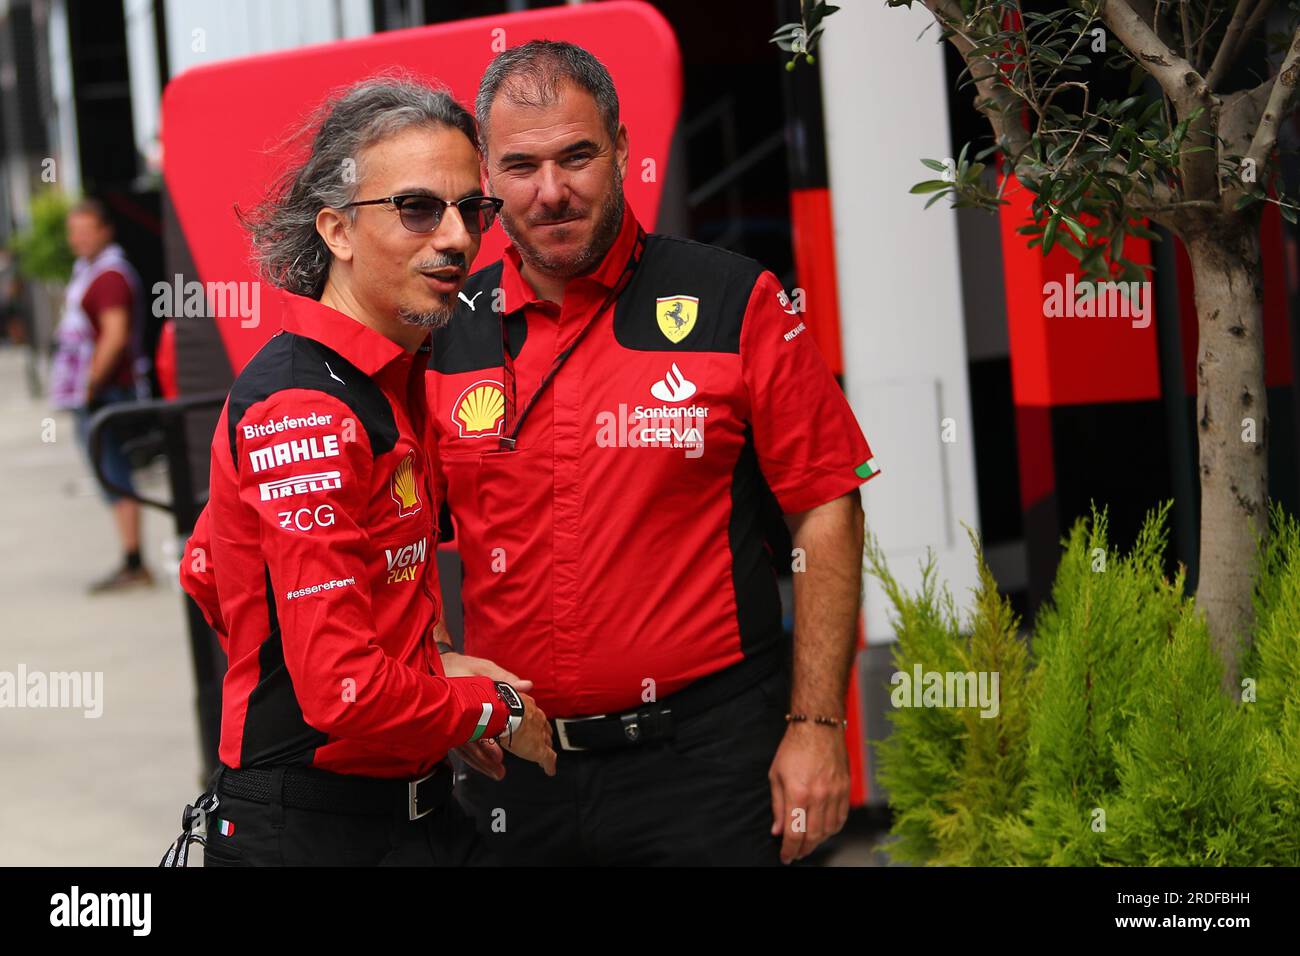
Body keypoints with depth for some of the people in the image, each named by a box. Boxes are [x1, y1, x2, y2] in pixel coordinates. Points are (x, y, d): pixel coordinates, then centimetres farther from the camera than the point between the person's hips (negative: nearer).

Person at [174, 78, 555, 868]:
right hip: (308, 829, -8)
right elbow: (346, 694, -24)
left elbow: (210, 574, 17)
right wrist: (499, 711, -8)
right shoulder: (305, 410, -21)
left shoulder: (393, 381, 7)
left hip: (415, 811, 9)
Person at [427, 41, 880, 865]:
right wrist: (437, 665, -3)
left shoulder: (733, 302, -4)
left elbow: (828, 512, -4)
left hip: (703, 757, -3)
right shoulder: (445, 334, 4)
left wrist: (816, 725, -8)